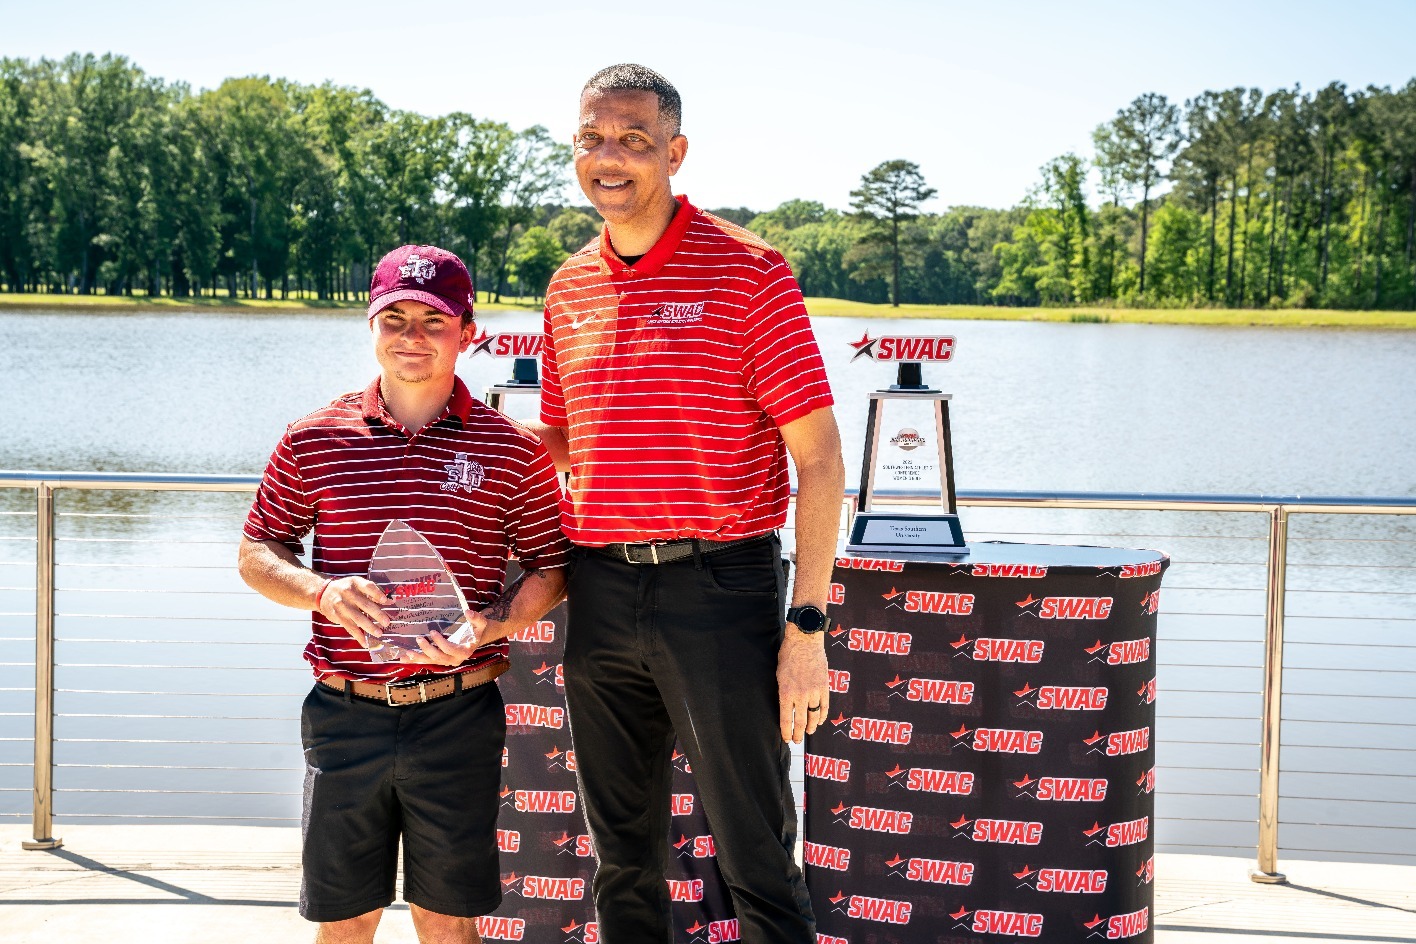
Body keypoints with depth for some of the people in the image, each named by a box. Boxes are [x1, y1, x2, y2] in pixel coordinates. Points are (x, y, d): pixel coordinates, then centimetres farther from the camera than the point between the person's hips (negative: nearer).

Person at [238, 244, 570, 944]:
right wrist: (321, 591, -10)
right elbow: (256, 554, 10)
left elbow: (550, 568, 5)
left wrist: (488, 625, -14)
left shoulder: (512, 451, 1)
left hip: (458, 719, -1)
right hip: (344, 714, 1)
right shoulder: (314, 441, 4)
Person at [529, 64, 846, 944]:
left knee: (758, 860, 0)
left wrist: (808, 626, -14)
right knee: (623, 861, 15)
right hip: (600, 594, 5)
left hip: (720, 587, -5)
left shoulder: (750, 271, -7)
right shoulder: (570, 289, 10)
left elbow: (819, 457, -9)